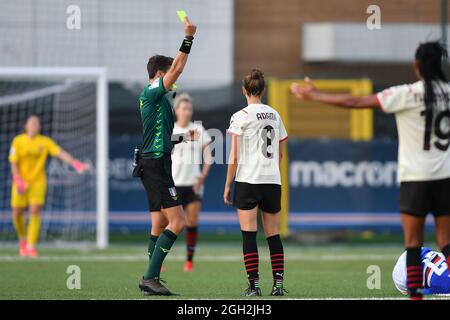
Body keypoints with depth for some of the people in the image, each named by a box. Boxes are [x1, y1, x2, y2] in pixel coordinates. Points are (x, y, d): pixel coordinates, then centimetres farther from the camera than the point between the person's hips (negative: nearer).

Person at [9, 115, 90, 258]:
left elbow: (60, 153, -15)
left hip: (38, 182, 0)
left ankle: (31, 246, -9)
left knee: (35, 213, -12)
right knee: (17, 214, 1)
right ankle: (23, 238, 29)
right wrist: (18, 180, -19)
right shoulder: (18, 141, -4)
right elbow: (13, 163, -5)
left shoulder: (45, 142, -4)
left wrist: (74, 163, -30)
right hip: (21, 182, 0)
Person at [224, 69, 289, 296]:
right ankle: (278, 284, 2)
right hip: (273, 181, 5)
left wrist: (227, 185, -1)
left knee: (249, 235, -4)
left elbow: (234, 157, -7)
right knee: (273, 234, 8)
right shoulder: (274, 115, 10)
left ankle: (254, 284, -9)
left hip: (248, 181, -5)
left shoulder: (240, 117, -6)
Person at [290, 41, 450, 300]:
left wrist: (313, 95, 2)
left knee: (414, 243, 5)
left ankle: (416, 296, 2)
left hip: (415, 178, -3)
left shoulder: (407, 94, -9)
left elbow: (354, 102, -7)